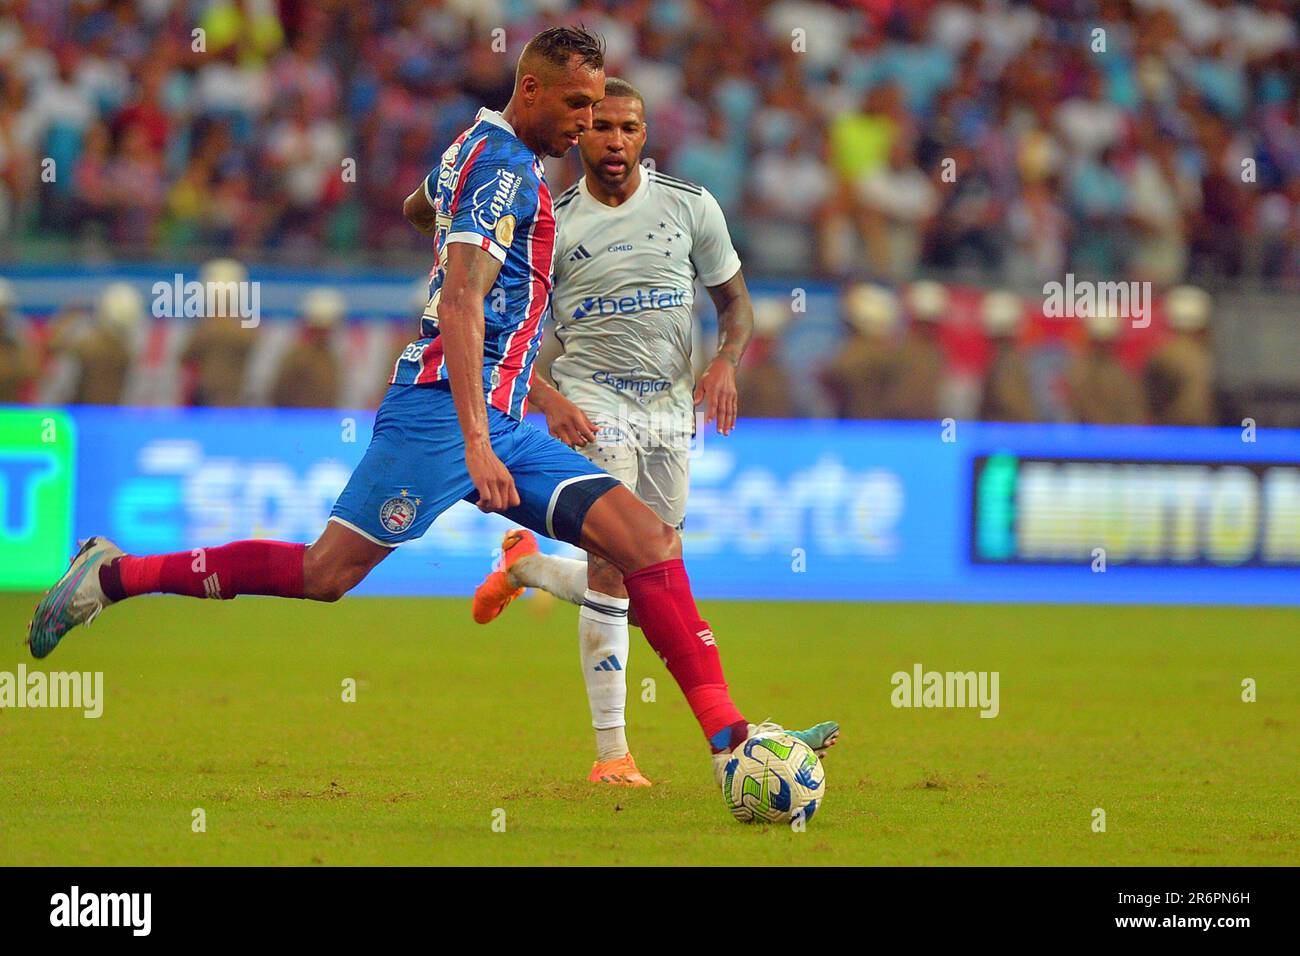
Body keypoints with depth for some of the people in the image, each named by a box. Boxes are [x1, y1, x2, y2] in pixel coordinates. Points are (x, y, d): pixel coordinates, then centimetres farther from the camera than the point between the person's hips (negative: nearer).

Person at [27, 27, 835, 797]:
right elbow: (460, 302, -23)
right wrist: (476, 442, -29)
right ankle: (117, 575, 5)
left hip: (501, 422, 10)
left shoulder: (479, 147, 18)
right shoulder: (508, 165, -12)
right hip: (444, 414, -10)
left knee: (652, 541, -3)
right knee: (326, 574, -10)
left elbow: (417, 210, 42)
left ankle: (731, 740, -9)